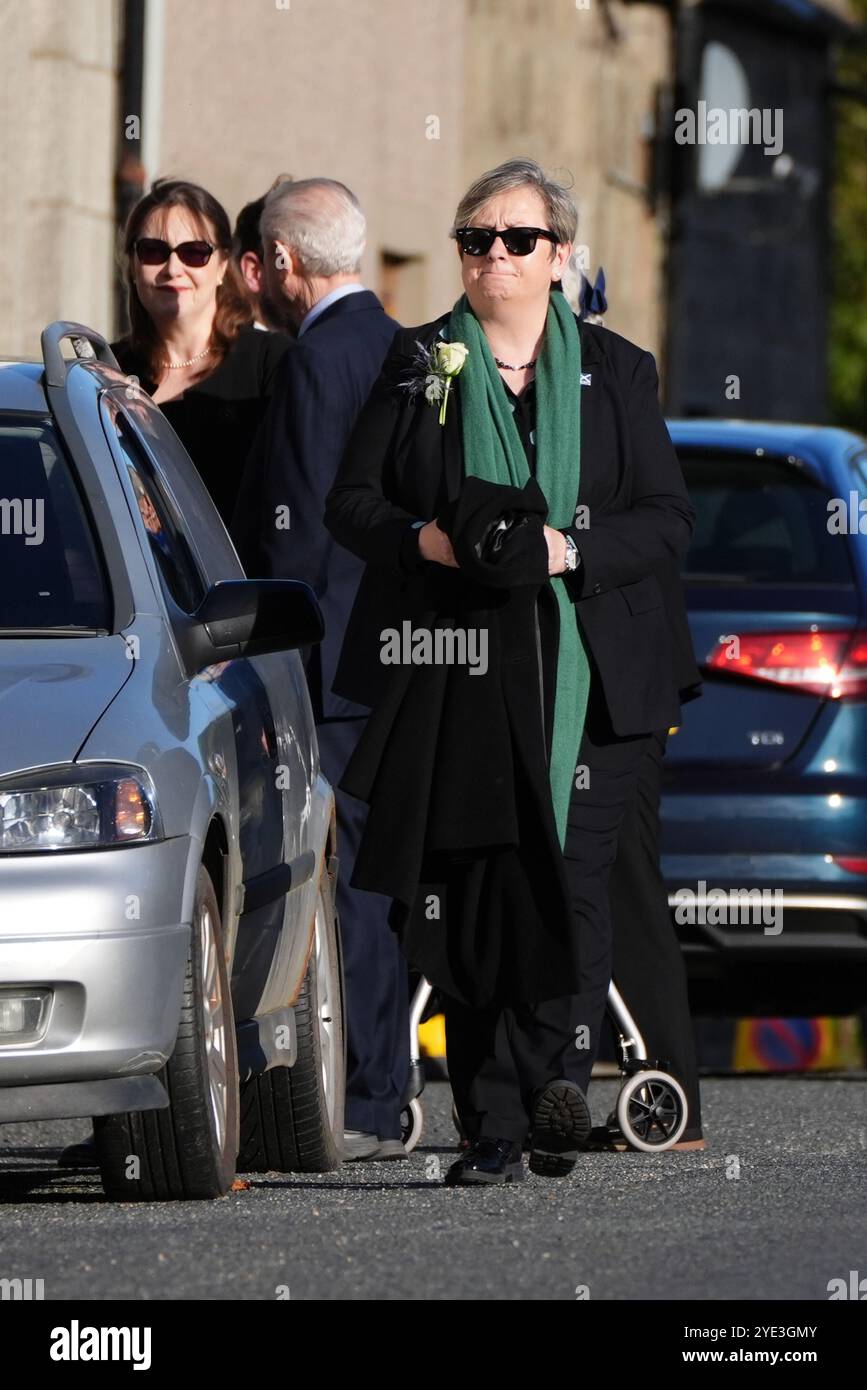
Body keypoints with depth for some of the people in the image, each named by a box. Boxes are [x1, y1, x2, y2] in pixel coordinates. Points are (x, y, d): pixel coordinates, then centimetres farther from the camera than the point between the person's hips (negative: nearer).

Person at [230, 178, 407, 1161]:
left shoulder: (317, 361, -13)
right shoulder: (397, 347, 16)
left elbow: (297, 530, -17)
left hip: (329, 667, -10)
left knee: (338, 878, -8)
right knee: (378, 878, 11)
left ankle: (355, 1109, -9)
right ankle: (380, 1104, 14)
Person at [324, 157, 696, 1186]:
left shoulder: (615, 372, 11)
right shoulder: (417, 368, 12)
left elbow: (668, 519, 6)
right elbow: (351, 503, 10)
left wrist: (572, 550, -11)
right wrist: (429, 541, -10)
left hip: (585, 674, 0)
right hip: (453, 671, 0)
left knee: (567, 879, -15)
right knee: (466, 902, -3)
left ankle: (546, 1070, -11)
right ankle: (495, 1129, 1)